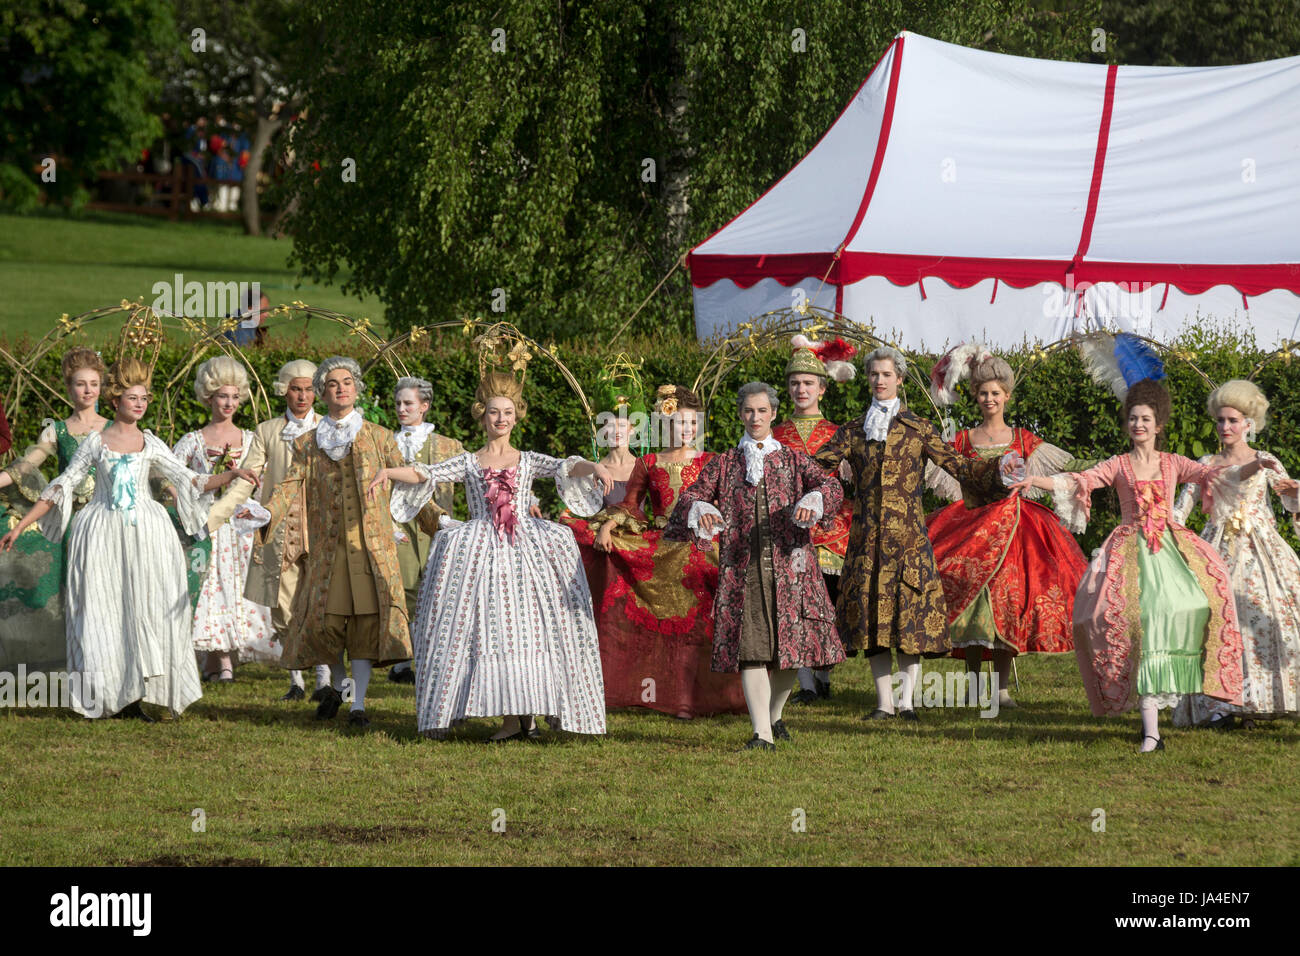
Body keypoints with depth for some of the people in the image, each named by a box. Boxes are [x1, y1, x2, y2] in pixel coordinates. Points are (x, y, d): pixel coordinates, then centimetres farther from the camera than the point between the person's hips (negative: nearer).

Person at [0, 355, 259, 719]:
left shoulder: (150, 444, 8)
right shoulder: (96, 442, 4)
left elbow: (190, 482, 6)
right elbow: (61, 487, 6)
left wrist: (232, 475, -10)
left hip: (145, 531, 1)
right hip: (103, 535, -1)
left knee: (144, 607, -5)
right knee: (104, 608, -4)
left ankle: (132, 696, -3)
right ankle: (109, 693, -1)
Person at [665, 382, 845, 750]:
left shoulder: (792, 460, 12)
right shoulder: (724, 464, 14)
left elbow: (830, 486, -4)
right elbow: (691, 495, 4)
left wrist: (812, 501, -27)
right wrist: (699, 509, -21)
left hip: (788, 565, 0)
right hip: (741, 567, 0)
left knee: (790, 645, 1)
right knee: (750, 645, -10)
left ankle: (774, 713, 29)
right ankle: (762, 733, -11)